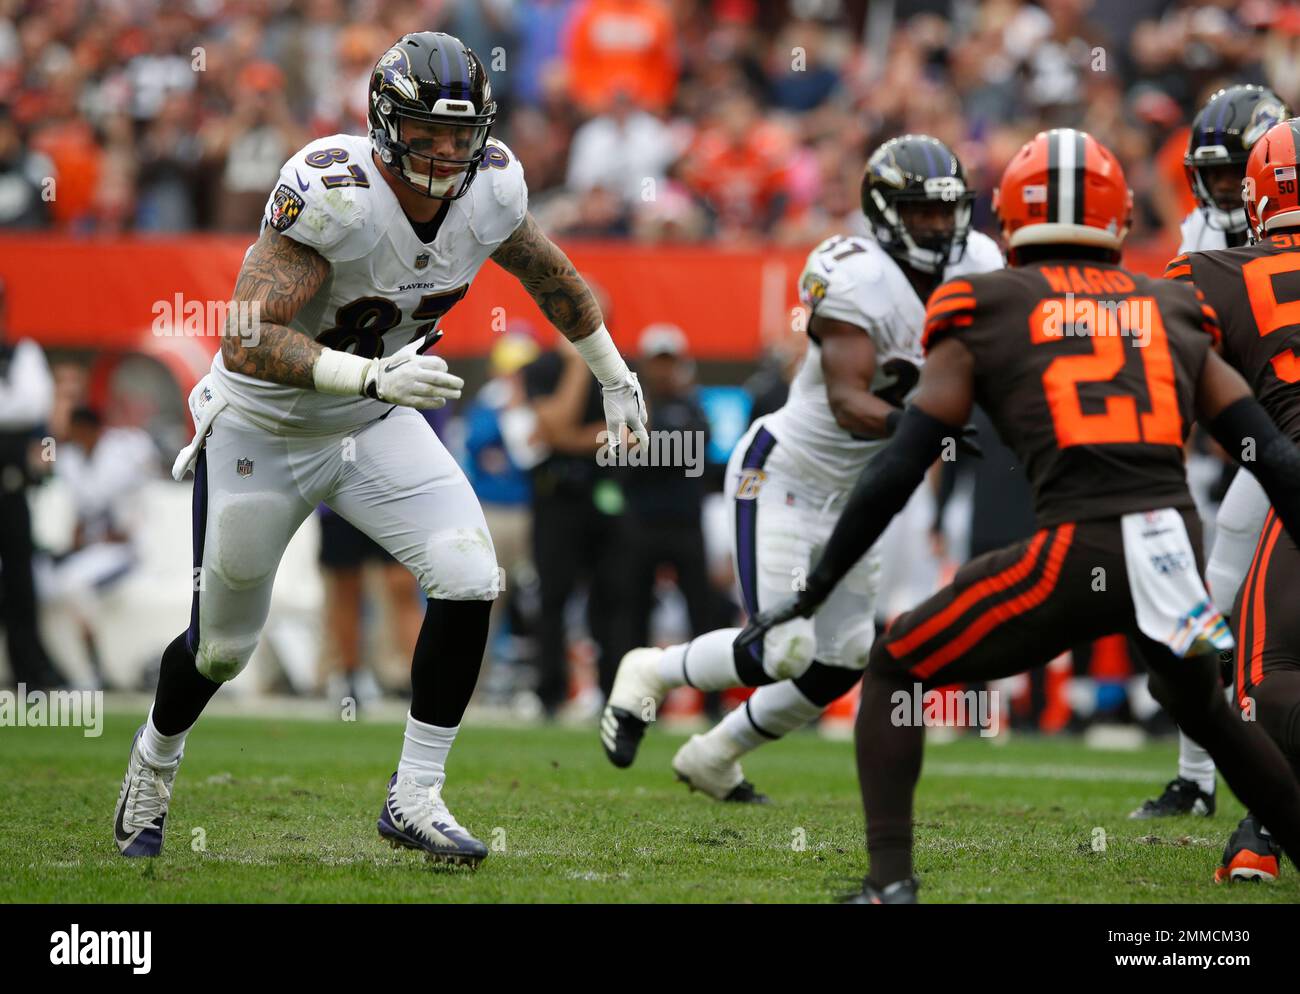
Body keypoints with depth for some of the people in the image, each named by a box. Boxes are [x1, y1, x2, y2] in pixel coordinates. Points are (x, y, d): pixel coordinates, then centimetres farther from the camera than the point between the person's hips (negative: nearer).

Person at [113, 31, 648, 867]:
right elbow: (248, 339, -40)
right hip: (265, 431, -4)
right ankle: (155, 761, 44)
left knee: (469, 579, -17)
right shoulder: (330, 194, -34)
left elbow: (549, 274, 9)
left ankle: (414, 797, -5)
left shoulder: (491, 189, -15)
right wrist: (373, 375, -52)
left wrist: (617, 377, 19)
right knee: (222, 645, 11)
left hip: (377, 426, 4)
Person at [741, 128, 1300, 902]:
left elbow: (899, 472, 7)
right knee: (1201, 705, 34)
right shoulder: (1172, 314, 19)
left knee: (896, 672, 15)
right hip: (1179, 542, 4)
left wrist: (811, 597, 13)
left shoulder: (984, 315, 11)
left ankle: (891, 882, -1)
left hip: (1077, 550, -4)